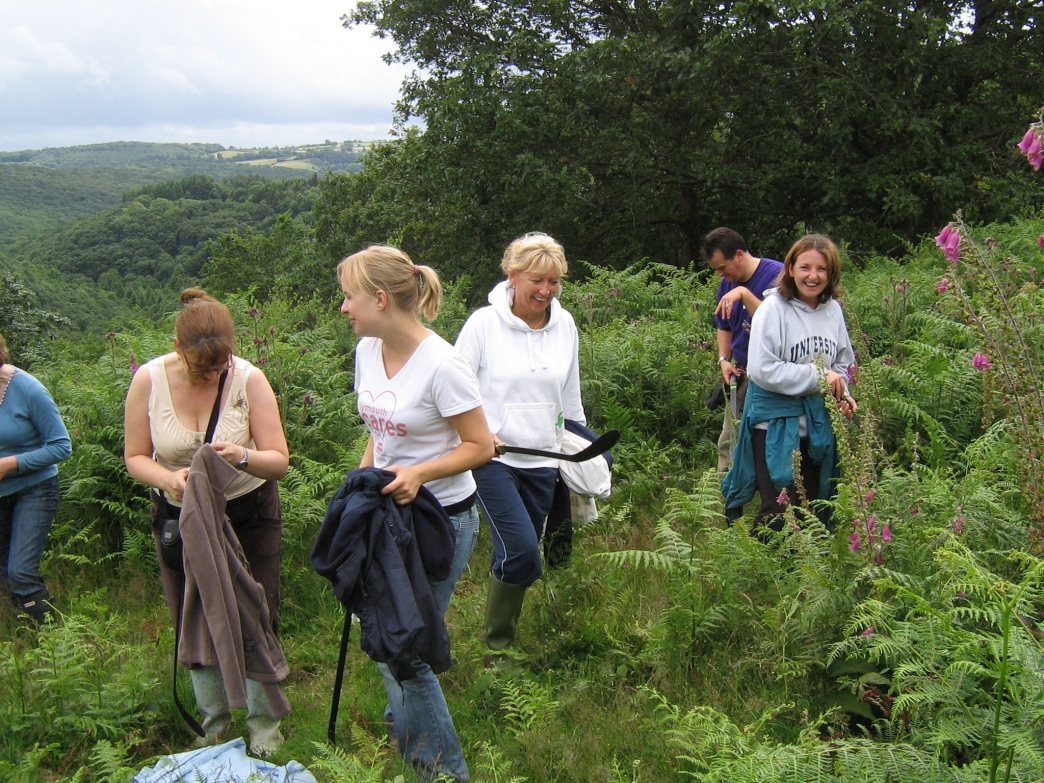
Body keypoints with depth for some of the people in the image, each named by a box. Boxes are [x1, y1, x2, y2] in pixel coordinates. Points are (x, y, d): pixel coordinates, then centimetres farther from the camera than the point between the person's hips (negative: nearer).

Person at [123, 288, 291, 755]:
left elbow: (279, 461, -16)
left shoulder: (249, 379, -17)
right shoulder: (149, 380, -14)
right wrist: (169, 478, -29)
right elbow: (135, 457, -8)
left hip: (248, 514, -1)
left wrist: (244, 458, -38)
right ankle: (213, 725, 30)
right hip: (179, 517, 2)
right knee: (194, 624, 9)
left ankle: (265, 722, 23)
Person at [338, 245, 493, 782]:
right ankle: (404, 730, 44)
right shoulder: (368, 351, 1)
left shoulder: (441, 365, -23)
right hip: (388, 514, 8)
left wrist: (418, 473, -28)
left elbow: (480, 446, -17)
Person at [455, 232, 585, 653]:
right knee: (522, 553, -15)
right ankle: (497, 644, 6)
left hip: (543, 461, 5)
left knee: (519, 556, 10)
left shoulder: (565, 325, 5)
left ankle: (503, 636, 28)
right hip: (493, 458, -5)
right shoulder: (485, 322, -9)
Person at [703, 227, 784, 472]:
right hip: (741, 373, 7)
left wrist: (744, 294, -29)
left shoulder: (776, 275, -13)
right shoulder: (727, 283, 9)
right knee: (729, 443, 10)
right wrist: (724, 360, 6)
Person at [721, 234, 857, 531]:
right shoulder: (774, 308, -14)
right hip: (776, 421, -6)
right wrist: (817, 377, -18)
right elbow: (763, 369, -22)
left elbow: (843, 363, 15)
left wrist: (842, 394, -5)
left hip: (818, 425, 6)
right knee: (779, 511, -10)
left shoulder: (833, 309, 3)